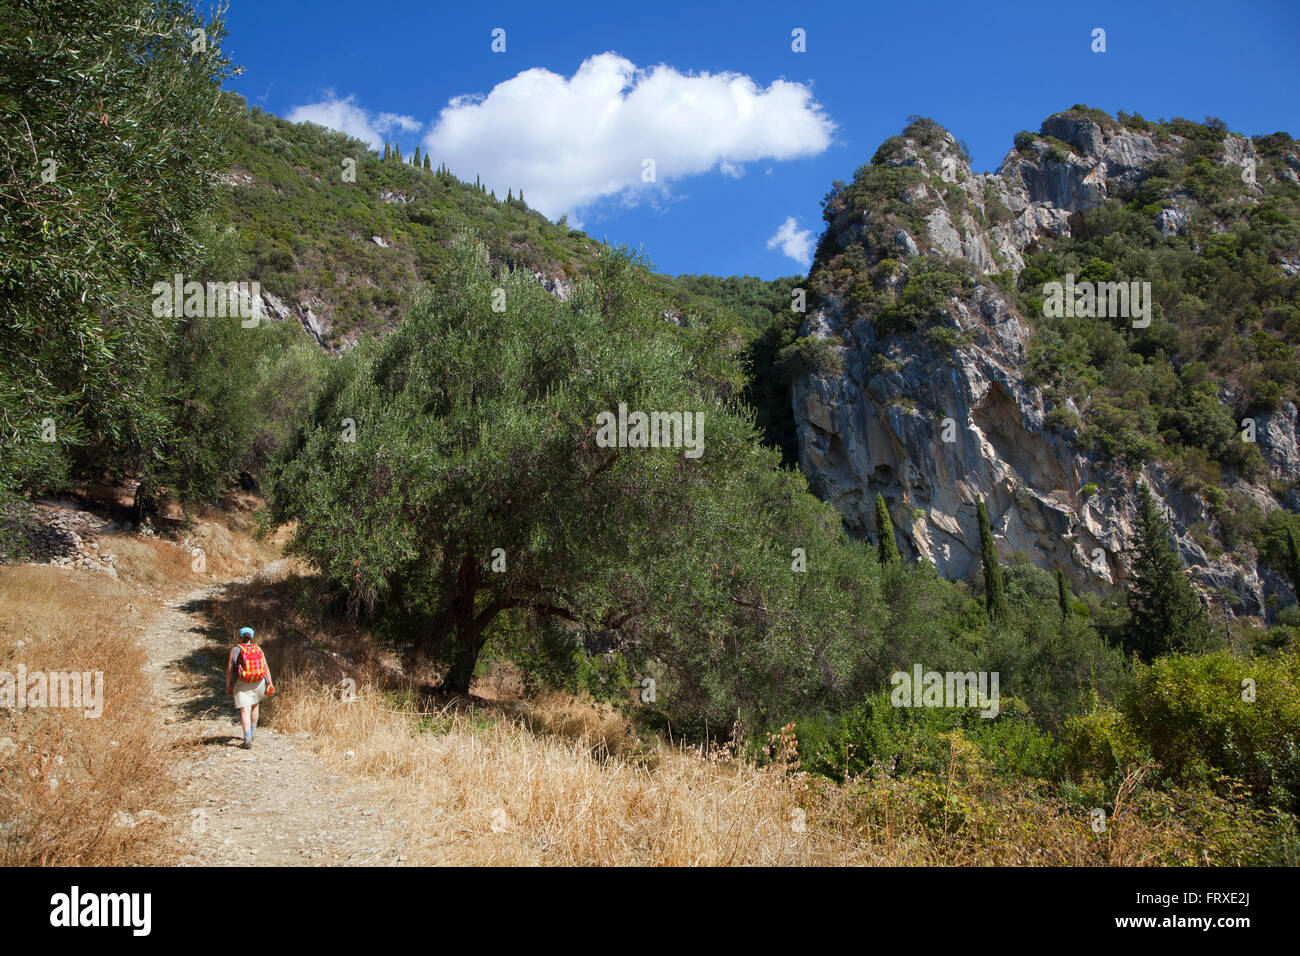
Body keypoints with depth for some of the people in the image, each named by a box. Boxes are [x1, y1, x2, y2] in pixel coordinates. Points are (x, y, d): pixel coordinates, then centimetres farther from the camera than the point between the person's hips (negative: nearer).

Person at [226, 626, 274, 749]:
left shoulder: (235, 650, -2)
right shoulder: (258, 650, 6)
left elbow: (229, 669, -4)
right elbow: (266, 667, 0)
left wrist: (228, 686, 4)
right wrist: (270, 683, -1)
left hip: (241, 684, -3)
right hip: (258, 683, 3)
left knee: (245, 710, -9)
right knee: (254, 705, 26)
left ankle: (248, 739, -23)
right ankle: (252, 731, 37)